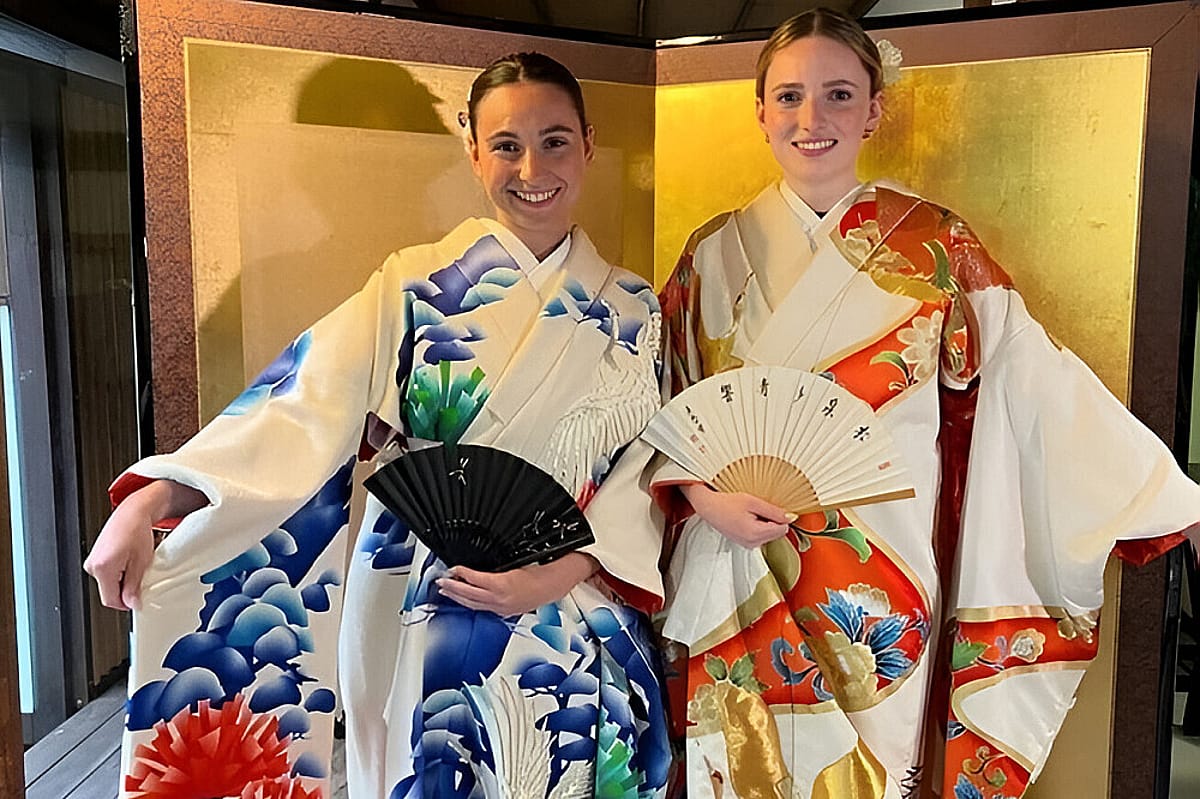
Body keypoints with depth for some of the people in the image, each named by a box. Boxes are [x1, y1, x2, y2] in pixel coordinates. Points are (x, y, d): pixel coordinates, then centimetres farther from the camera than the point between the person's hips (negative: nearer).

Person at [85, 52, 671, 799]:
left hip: (577, 619, 2)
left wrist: (558, 574, -15)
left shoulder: (634, 310, 2)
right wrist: (148, 501, -27)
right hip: (423, 613, -1)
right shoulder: (417, 286, -5)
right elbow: (302, 408, -15)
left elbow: (650, 468, -1)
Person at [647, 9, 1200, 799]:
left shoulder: (934, 245, -3)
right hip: (743, 591, 2)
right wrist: (704, 495, -13)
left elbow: (1037, 382, -6)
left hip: (888, 592, -1)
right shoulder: (715, 254, 1)